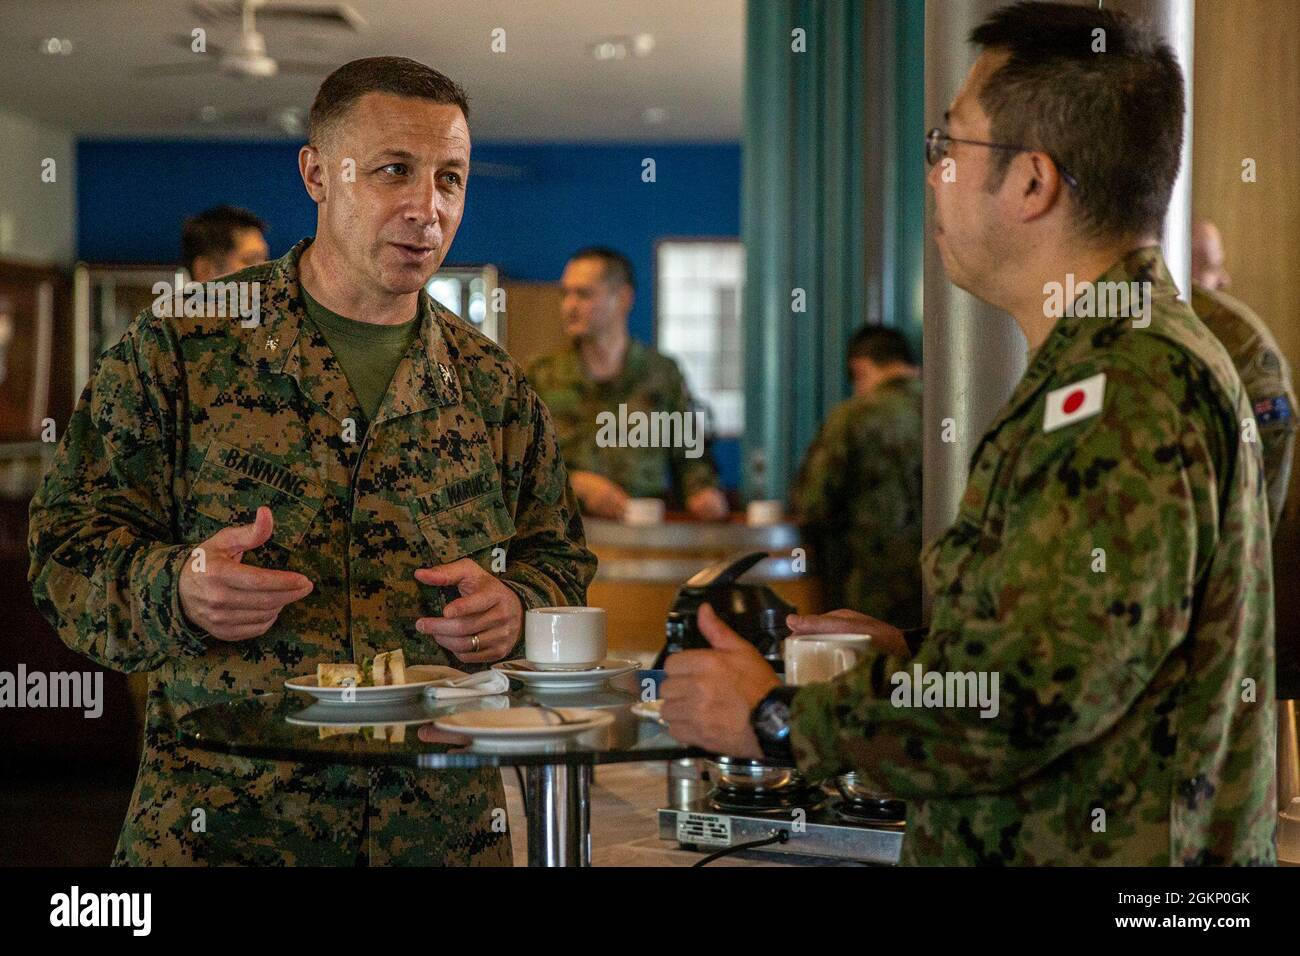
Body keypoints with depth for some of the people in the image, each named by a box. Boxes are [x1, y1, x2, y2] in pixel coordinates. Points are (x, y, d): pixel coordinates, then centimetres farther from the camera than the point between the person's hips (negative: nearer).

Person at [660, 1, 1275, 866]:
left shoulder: (1130, 388, -19)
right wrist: (913, 654, 13)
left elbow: (1034, 696, -25)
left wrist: (777, 721, -14)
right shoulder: (1140, 357, 15)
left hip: (1091, 855, -9)